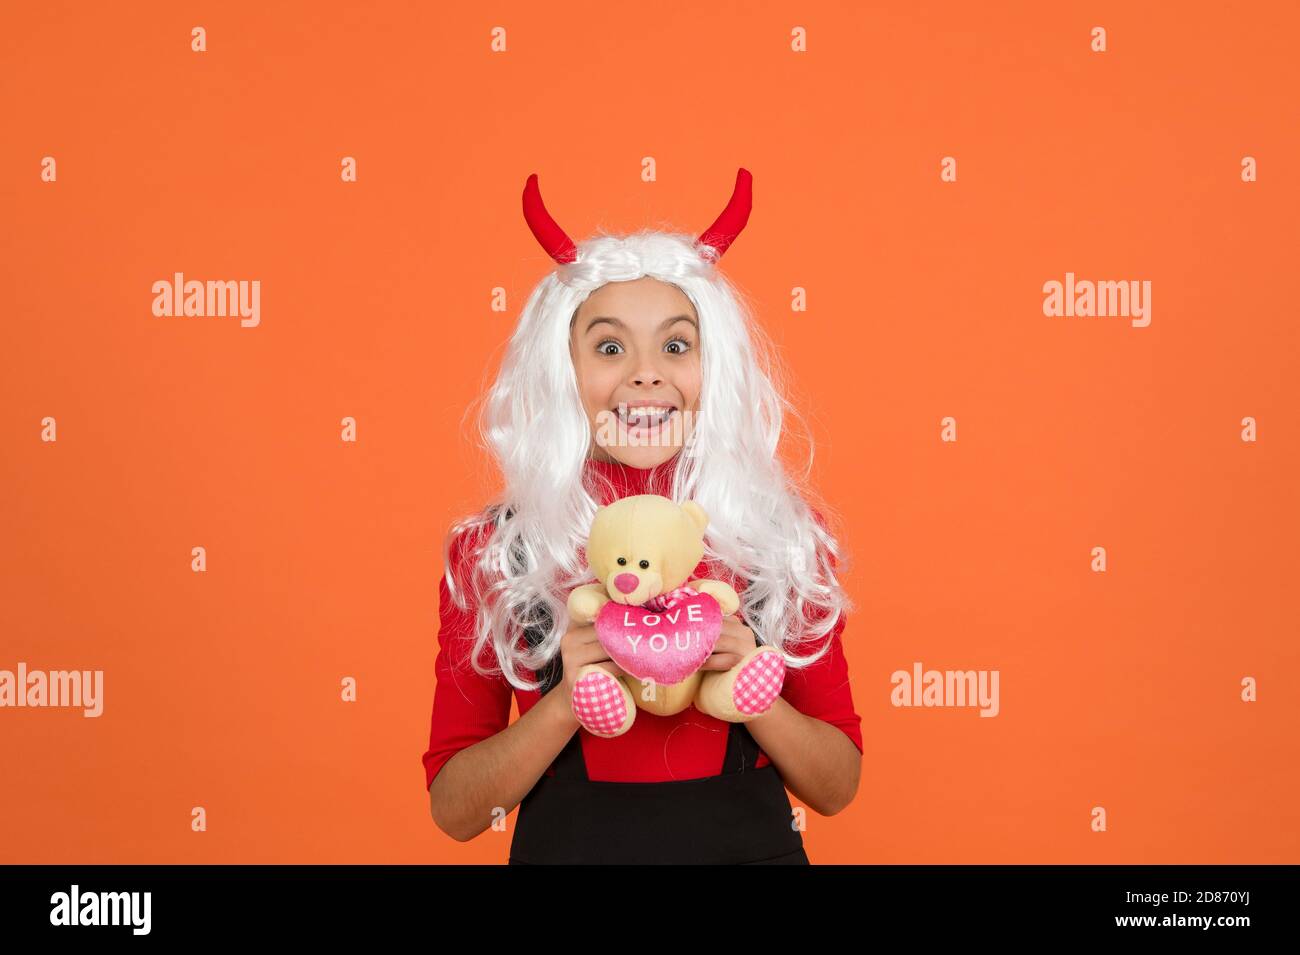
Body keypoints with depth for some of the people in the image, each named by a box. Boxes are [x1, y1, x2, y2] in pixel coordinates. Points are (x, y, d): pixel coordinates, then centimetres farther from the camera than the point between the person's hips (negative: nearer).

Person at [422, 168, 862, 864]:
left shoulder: (786, 535, -6)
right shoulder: (489, 552, -9)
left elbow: (837, 787, -2)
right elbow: (453, 811, -7)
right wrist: (566, 702, -22)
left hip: (754, 848, 1)